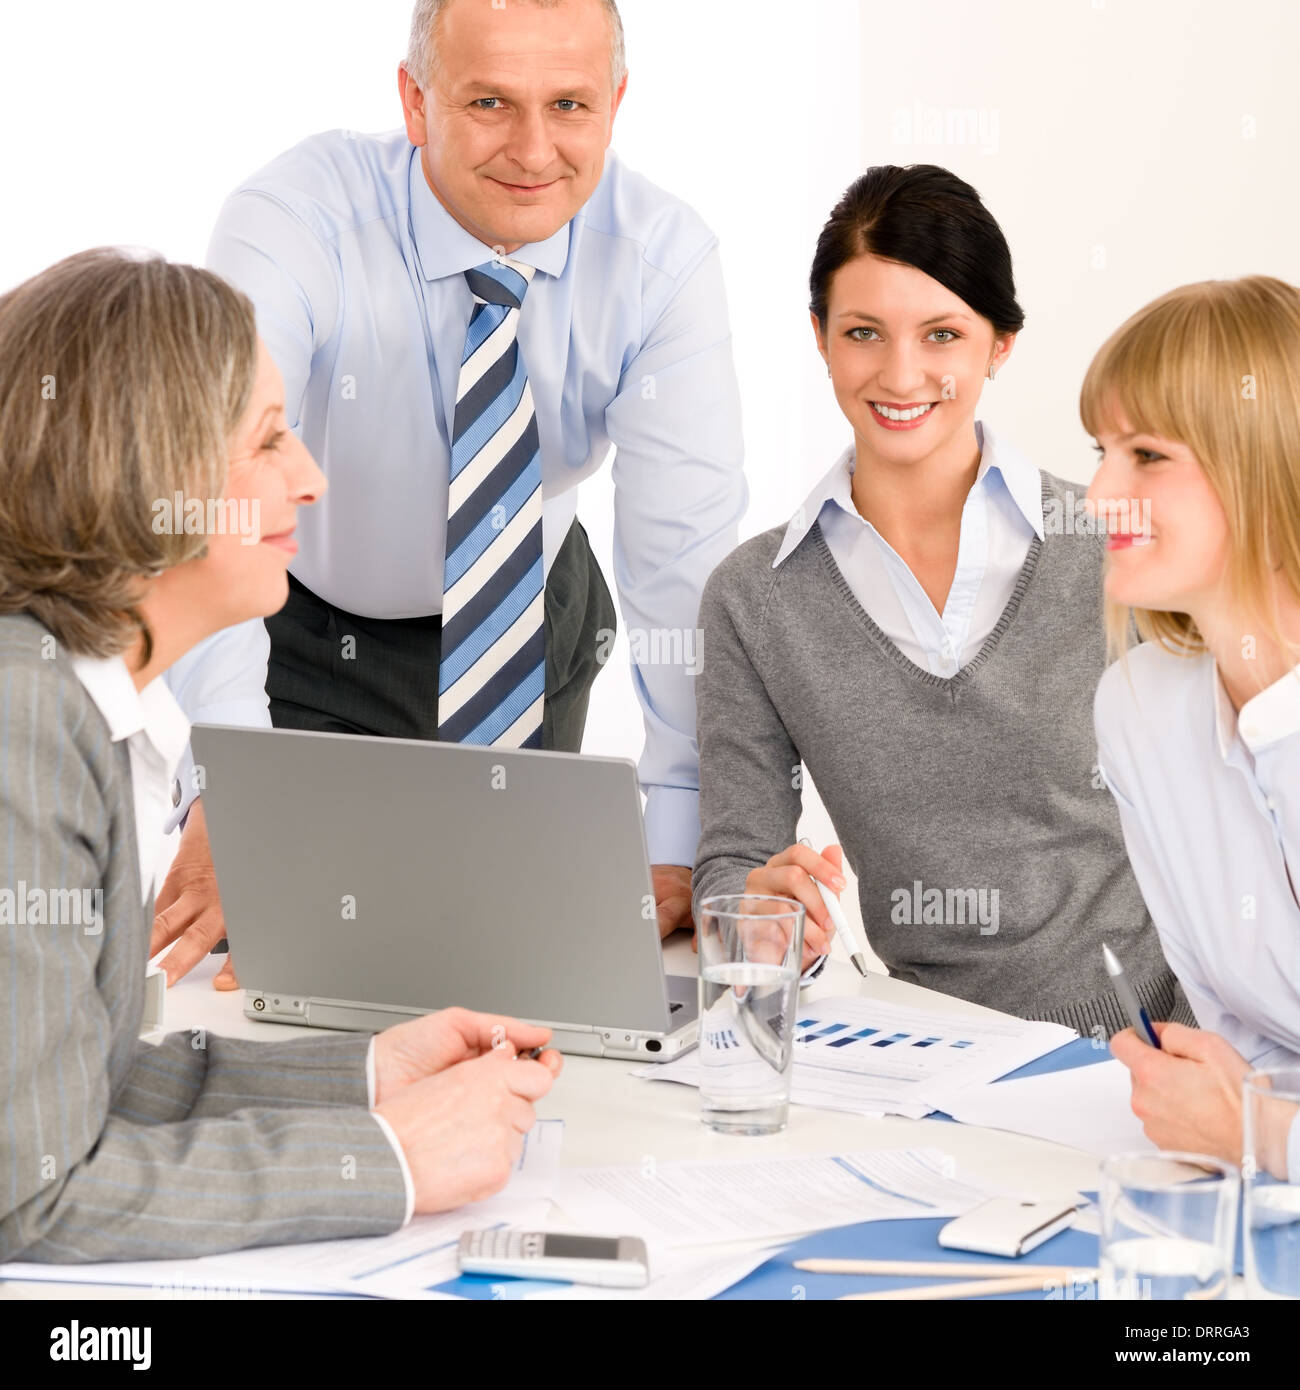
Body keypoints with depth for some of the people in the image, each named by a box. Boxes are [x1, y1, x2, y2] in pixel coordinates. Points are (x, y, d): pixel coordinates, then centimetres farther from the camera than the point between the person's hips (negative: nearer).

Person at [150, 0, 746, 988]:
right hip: (306, 637, -2)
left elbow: (686, 546, -28)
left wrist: (680, 850, -37)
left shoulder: (663, 257, -22)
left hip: (533, 627, 2)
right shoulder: (294, 225, -30)